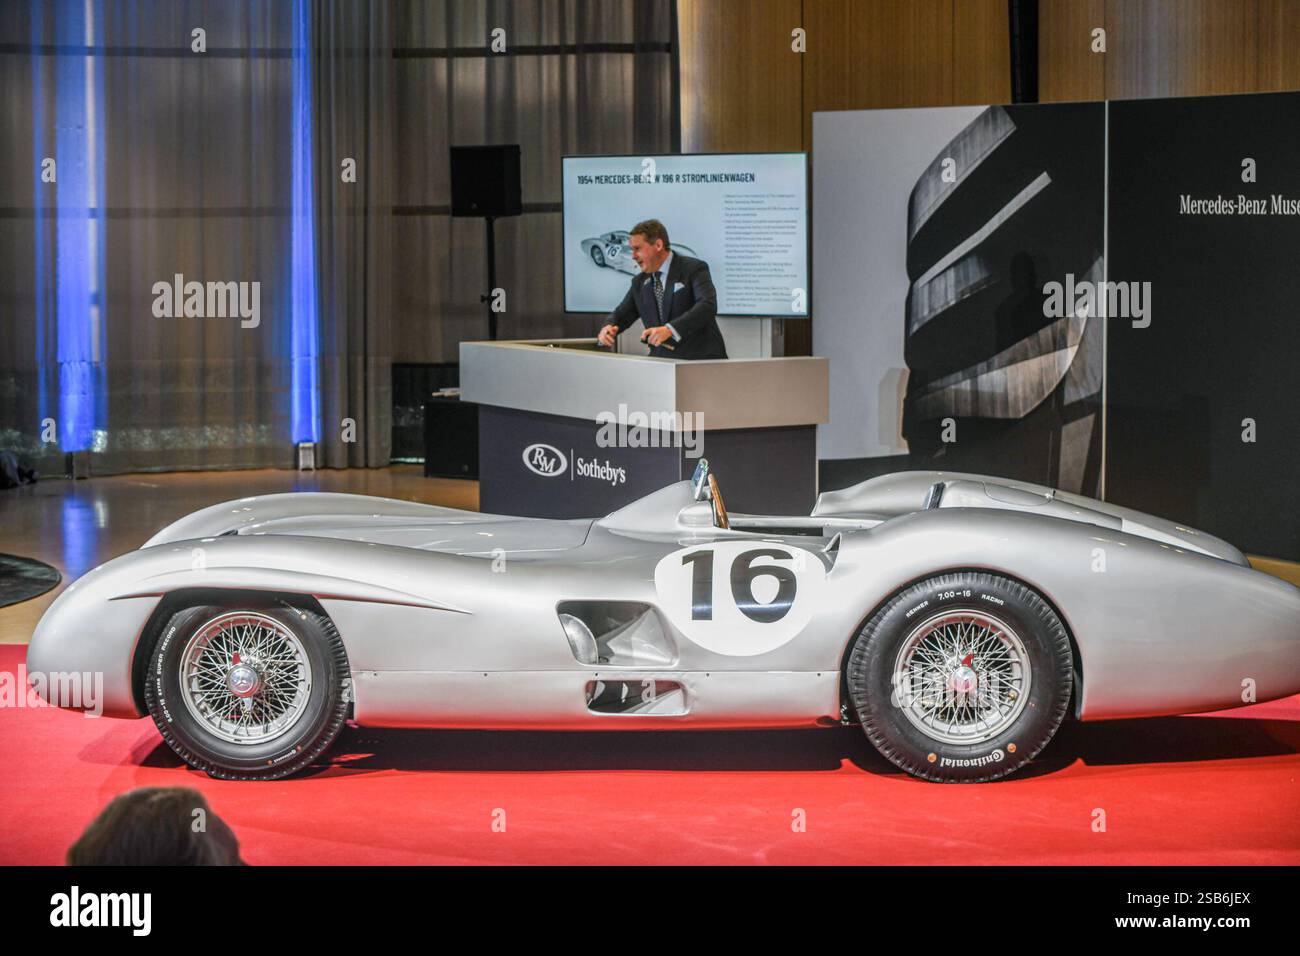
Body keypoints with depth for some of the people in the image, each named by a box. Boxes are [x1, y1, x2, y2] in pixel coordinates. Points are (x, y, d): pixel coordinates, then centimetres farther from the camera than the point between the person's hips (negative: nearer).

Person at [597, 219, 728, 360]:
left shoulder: (694, 269, -4)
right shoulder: (639, 282, 15)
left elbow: (707, 306, -18)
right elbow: (621, 315, 18)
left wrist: (669, 330, -31)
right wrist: (608, 327, -8)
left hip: (702, 360, -5)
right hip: (662, 362, 5)